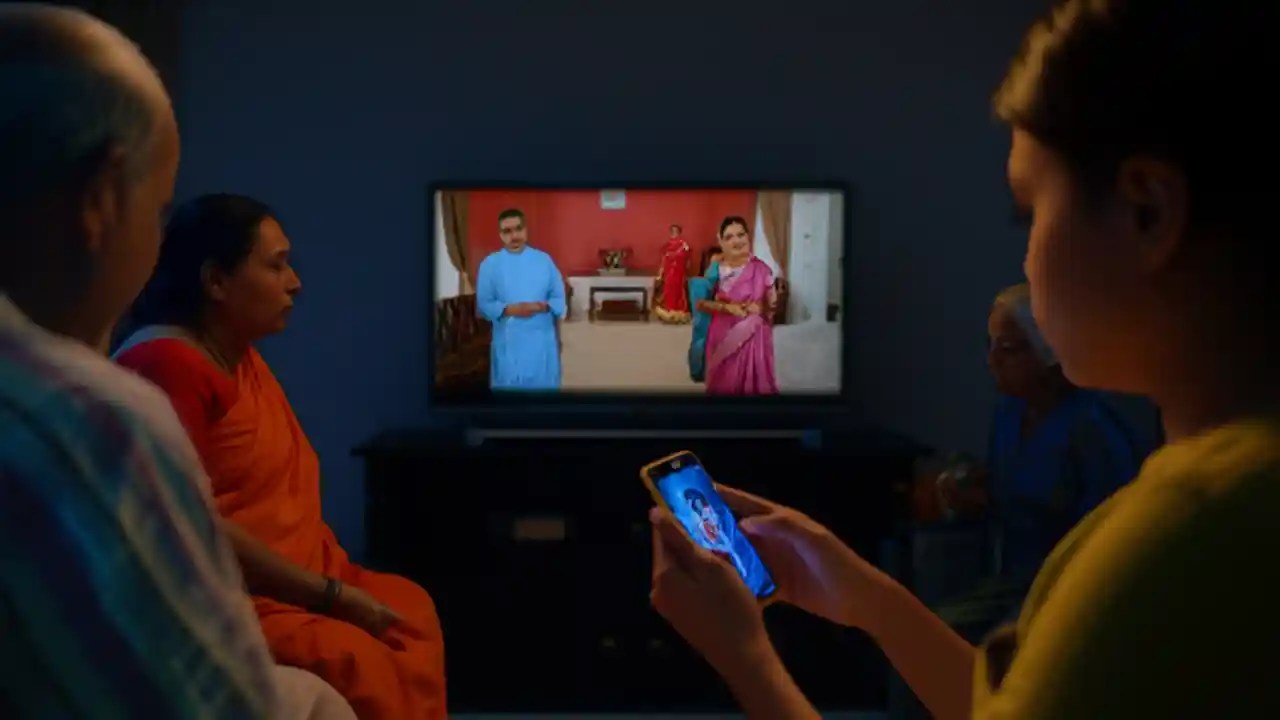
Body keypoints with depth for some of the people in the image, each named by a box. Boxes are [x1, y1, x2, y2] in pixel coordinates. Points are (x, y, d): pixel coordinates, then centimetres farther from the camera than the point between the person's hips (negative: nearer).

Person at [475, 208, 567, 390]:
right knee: (509, 385, 1)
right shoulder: (490, 264, 0)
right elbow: (483, 304, -2)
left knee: (545, 385, 7)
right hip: (509, 341, -1)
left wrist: (543, 306, -17)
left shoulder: (544, 259, 4)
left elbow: (559, 298, 5)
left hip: (542, 339, 2)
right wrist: (510, 309, -19)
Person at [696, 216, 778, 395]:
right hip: (722, 338, 1)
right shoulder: (716, 270, 1)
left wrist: (759, 309, -16)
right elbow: (700, 303, -1)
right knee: (723, 384, 5)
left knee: (752, 382, 0)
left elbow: (772, 304, 5)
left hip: (752, 338, -1)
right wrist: (726, 307, -14)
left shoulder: (760, 269, -3)